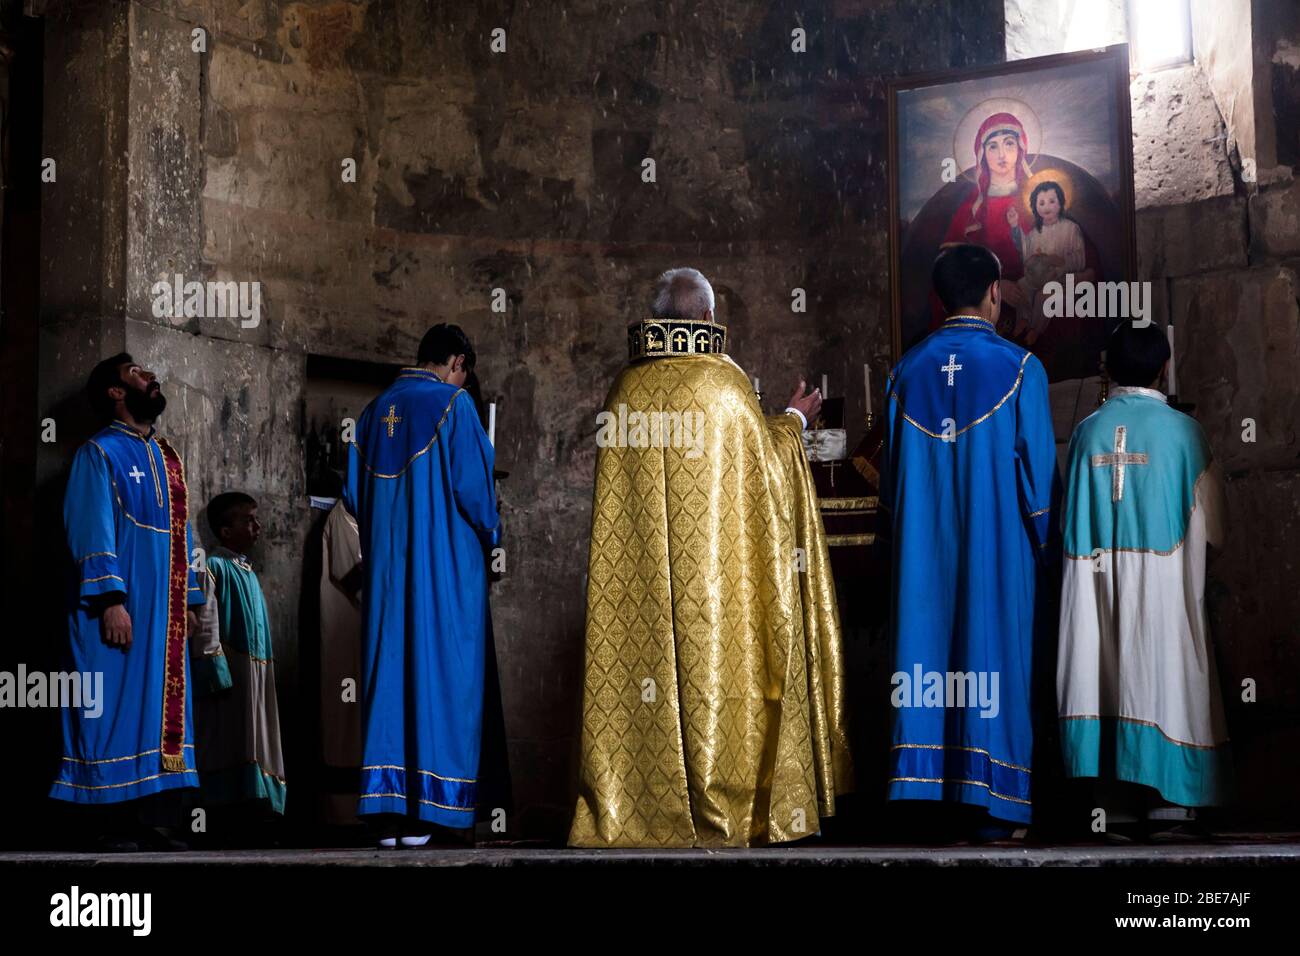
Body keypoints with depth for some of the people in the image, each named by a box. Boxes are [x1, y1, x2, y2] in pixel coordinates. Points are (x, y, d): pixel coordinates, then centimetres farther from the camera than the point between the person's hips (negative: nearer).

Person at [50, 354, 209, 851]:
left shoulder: (168, 457, 19)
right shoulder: (100, 452, -3)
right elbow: (92, 531, -11)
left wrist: (189, 599, 13)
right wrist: (110, 598, -20)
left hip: (165, 610, 7)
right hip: (122, 605, -7)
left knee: (163, 712, 5)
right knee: (118, 712, -6)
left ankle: (159, 826, 8)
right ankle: (118, 829, -2)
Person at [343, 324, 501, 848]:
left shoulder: (375, 409, 12)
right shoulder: (453, 402, -5)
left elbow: (353, 493, 14)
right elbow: (473, 483, -9)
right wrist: (491, 535, 7)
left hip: (385, 567, 5)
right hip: (445, 565, -5)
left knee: (388, 670, 5)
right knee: (440, 673, -1)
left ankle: (386, 807, 5)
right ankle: (431, 805, -1)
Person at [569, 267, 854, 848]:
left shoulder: (626, 388, 4)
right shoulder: (724, 384, -5)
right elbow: (762, 465, 5)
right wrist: (794, 421, 23)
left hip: (640, 570, 3)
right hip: (714, 571, -3)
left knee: (644, 664, 5)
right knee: (713, 659, 3)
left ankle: (637, 801, 9)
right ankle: (721, 801, 7)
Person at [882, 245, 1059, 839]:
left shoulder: (907, 371, 5)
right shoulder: (1019, 368, -5)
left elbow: (891, 473, 9)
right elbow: (1040, 471, -5)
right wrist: (1043, 548, 6)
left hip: (923, 549, 3)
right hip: (999, 550, -3)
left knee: (929, 651, 7)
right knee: (992, 658, 2)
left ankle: (926, 788, 8)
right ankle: (985, 803, 4)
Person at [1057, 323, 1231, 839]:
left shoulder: (1087, 431, 2)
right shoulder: (1181, 430, -4)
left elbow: (1072, 519, 6)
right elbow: (1211, 520, 5)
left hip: (1098, 578, 2)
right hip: (1164, 580, -2)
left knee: (1111, 676, 5)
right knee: (1165, 678, 3)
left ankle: (1118, 806, 7)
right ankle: (1171, 802, 4)